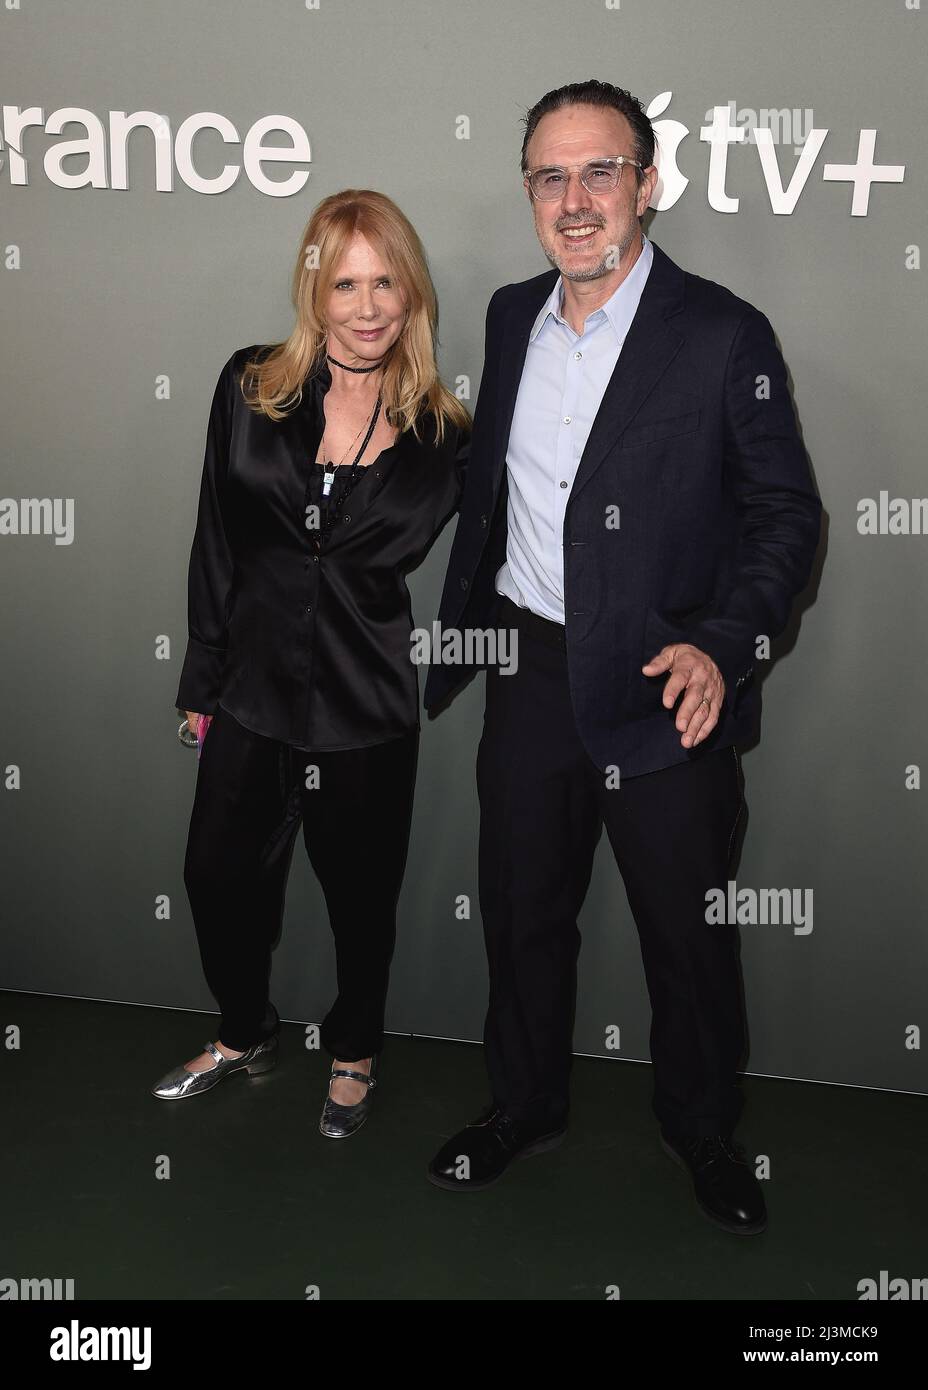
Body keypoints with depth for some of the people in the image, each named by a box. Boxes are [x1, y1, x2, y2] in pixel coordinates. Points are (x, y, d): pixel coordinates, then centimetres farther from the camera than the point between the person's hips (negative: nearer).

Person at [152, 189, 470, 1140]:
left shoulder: (437, 432, -6)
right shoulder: (250, 387, -2)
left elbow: (396, 547, -5)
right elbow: (216, 544, 2)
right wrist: (203, 678, 4)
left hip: (368, 703, -2)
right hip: (254, 688, 2)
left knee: (360, 892, 13)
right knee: (219, 874, 15)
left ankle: (354, 1054, 40)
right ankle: (246, 1035, 43)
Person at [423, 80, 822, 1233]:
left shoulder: (724, 336, -12)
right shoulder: (511, 316, 5)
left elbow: (785, 515, -8)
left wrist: (719, 646, -22)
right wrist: (458, 627, 15)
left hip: (662, 691, -4)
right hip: (529, 674, 5)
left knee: (688, 933, 12)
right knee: (522, 910, 18)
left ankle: (703, 1130, 37)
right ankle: (524, 1106, 41)